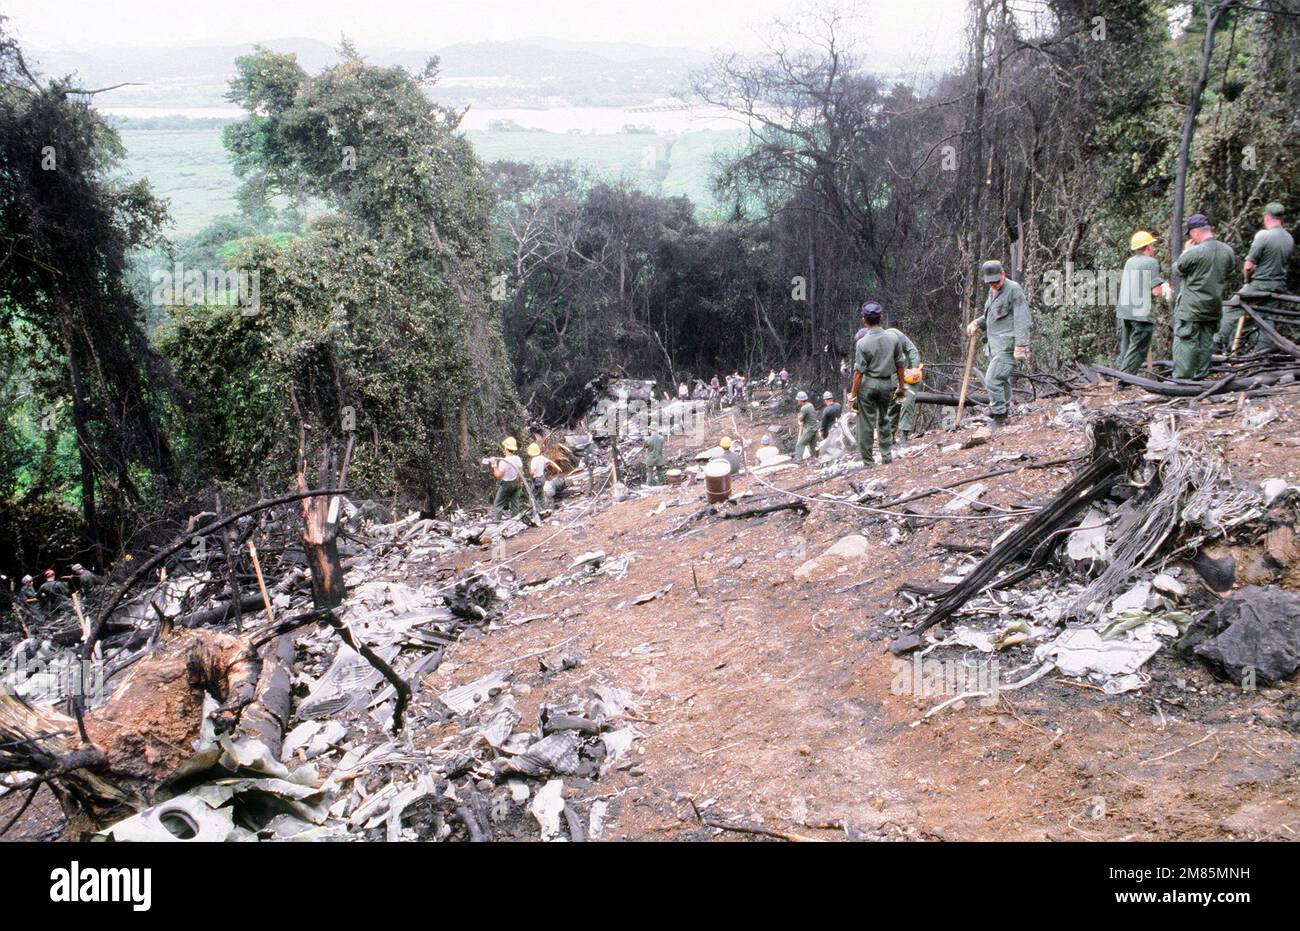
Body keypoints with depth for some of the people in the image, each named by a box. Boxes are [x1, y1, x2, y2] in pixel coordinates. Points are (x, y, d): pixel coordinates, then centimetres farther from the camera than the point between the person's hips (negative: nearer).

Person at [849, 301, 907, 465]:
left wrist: (853, 393, -7)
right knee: (883, 419, 22)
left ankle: (868, 462, 6)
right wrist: (901, 387, 14)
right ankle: (887, 455, 24)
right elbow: (900, 365, 3)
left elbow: (859, 371, -14)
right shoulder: (893, 338, -4)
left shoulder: (862, 343, -16)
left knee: (866, 423, 3)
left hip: (868, 384, -4)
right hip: (887, 384, 4)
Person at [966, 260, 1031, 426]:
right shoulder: (993, 291, 16)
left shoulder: (1014, 289, -11)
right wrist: (977, 323, 8)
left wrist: (1020, 345, -23)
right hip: (995, 345, 9)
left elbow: (1022, 320, -16)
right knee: (1002, 381, 15)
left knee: (992, 380, -15)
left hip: (1007, 346, -9)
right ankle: (1005, 414, 24)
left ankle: (998, 418, -9)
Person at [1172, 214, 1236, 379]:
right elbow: (1231, 268, 17)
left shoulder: (1194, 252, -18)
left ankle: (1181, 379, -5)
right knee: (1206, 344, 12)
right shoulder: (1228, 251, 2)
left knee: (1185, 343, -3)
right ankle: (1200, 378, 15)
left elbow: (1177, 268, -4)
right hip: (1214, 308, 6)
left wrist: (1185, 251, 8)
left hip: (1190, 308, -6)